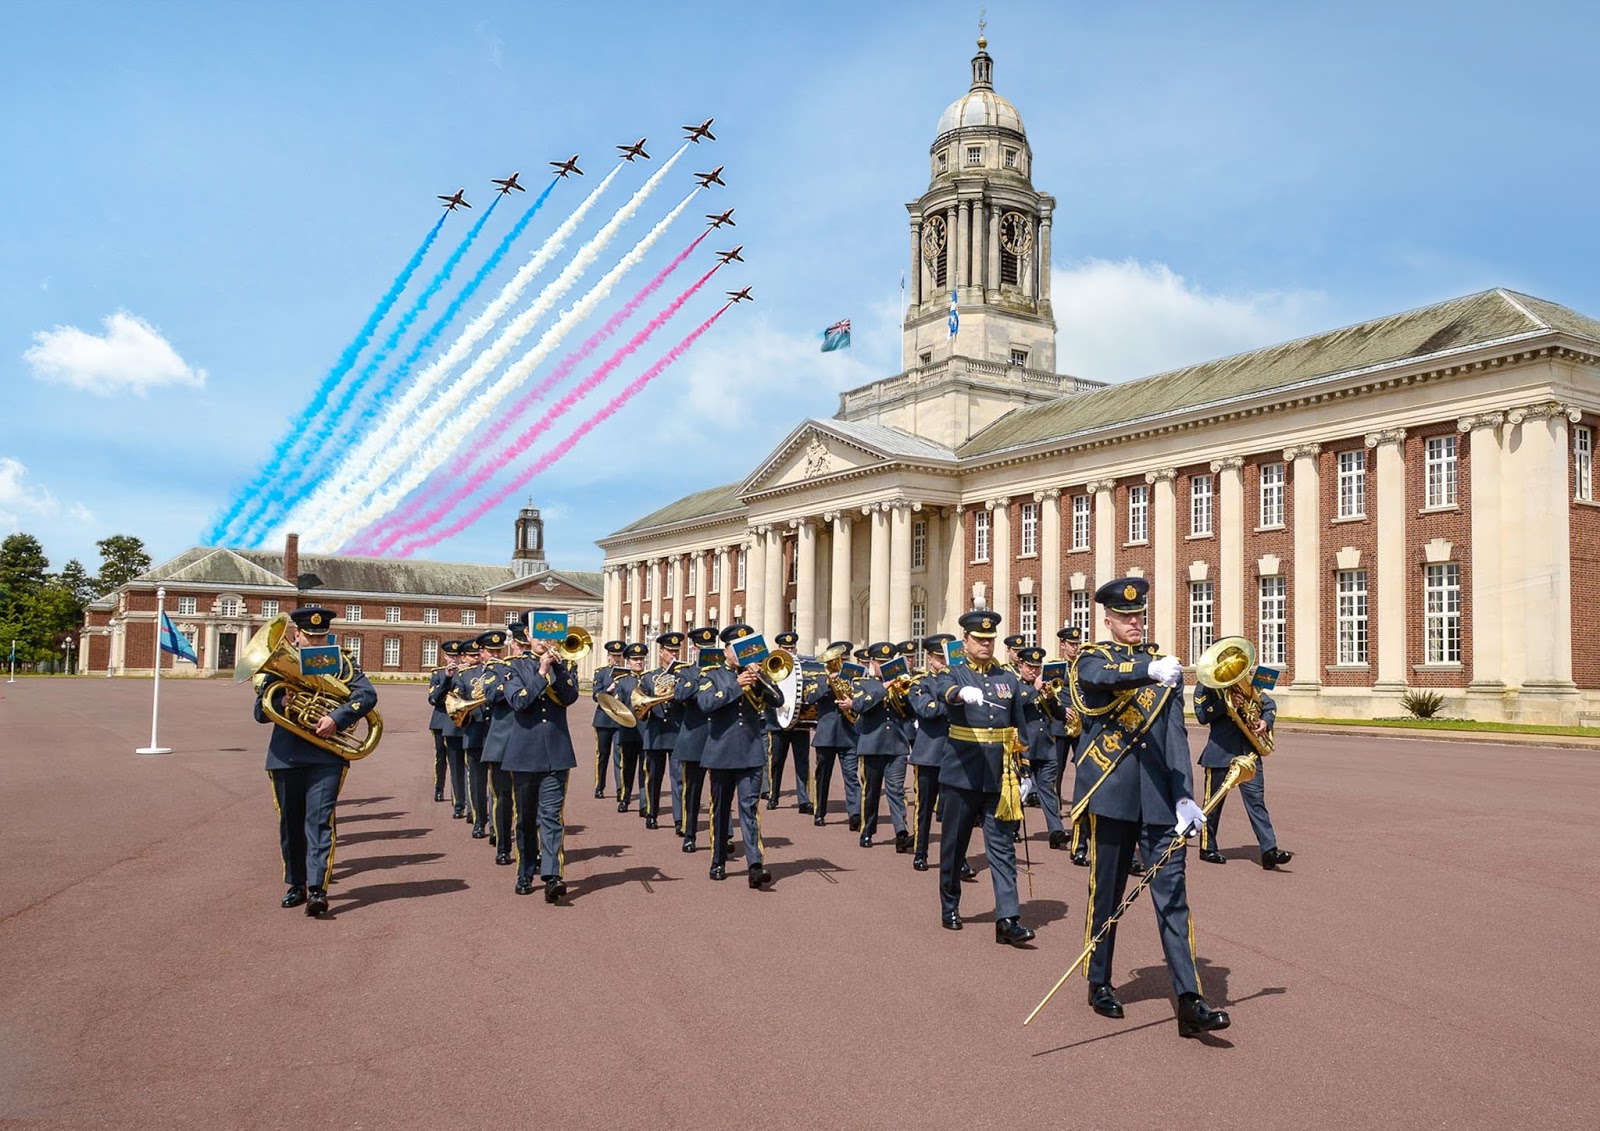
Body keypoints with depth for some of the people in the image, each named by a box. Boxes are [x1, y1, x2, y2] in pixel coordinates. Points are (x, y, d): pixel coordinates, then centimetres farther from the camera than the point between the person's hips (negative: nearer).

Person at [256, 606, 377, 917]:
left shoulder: (341, 662, 5)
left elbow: (368, 694, -9)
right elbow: (260, 712, 8)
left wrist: (337, 718, -22)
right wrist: (282, 701, -14)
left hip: (327, 754, -3)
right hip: (286, 755, 3)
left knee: (319, 819, -10)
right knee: (290, 823, 10)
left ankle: (318, 888, -13)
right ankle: (296, 884, 24)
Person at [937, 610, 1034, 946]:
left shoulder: (1008, 679, 10)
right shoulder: (956, 675, 0)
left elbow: (1019, 728, 14)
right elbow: (948, 692, -26)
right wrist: (964, 693, -50)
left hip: (1000, 777, 2)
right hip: (962, 775, -2)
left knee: (1003, 847, -3)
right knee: (955, 844, 10)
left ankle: (1008, 919, -5)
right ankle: (950, 907, 26)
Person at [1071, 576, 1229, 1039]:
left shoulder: (1166, 666, 12)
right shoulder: (1091, 658, 2)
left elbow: (1175, 736, 3)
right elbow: (1104, 676, -25)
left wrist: (1184, 796, -9)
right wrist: (1151, 670, -44)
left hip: (1159, 796, 3)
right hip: (1112, 792, -2)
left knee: (1172, 893, -2)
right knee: (1106, 891, 8)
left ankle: (1189, 1002, -2)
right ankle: (1100, 984, 25)